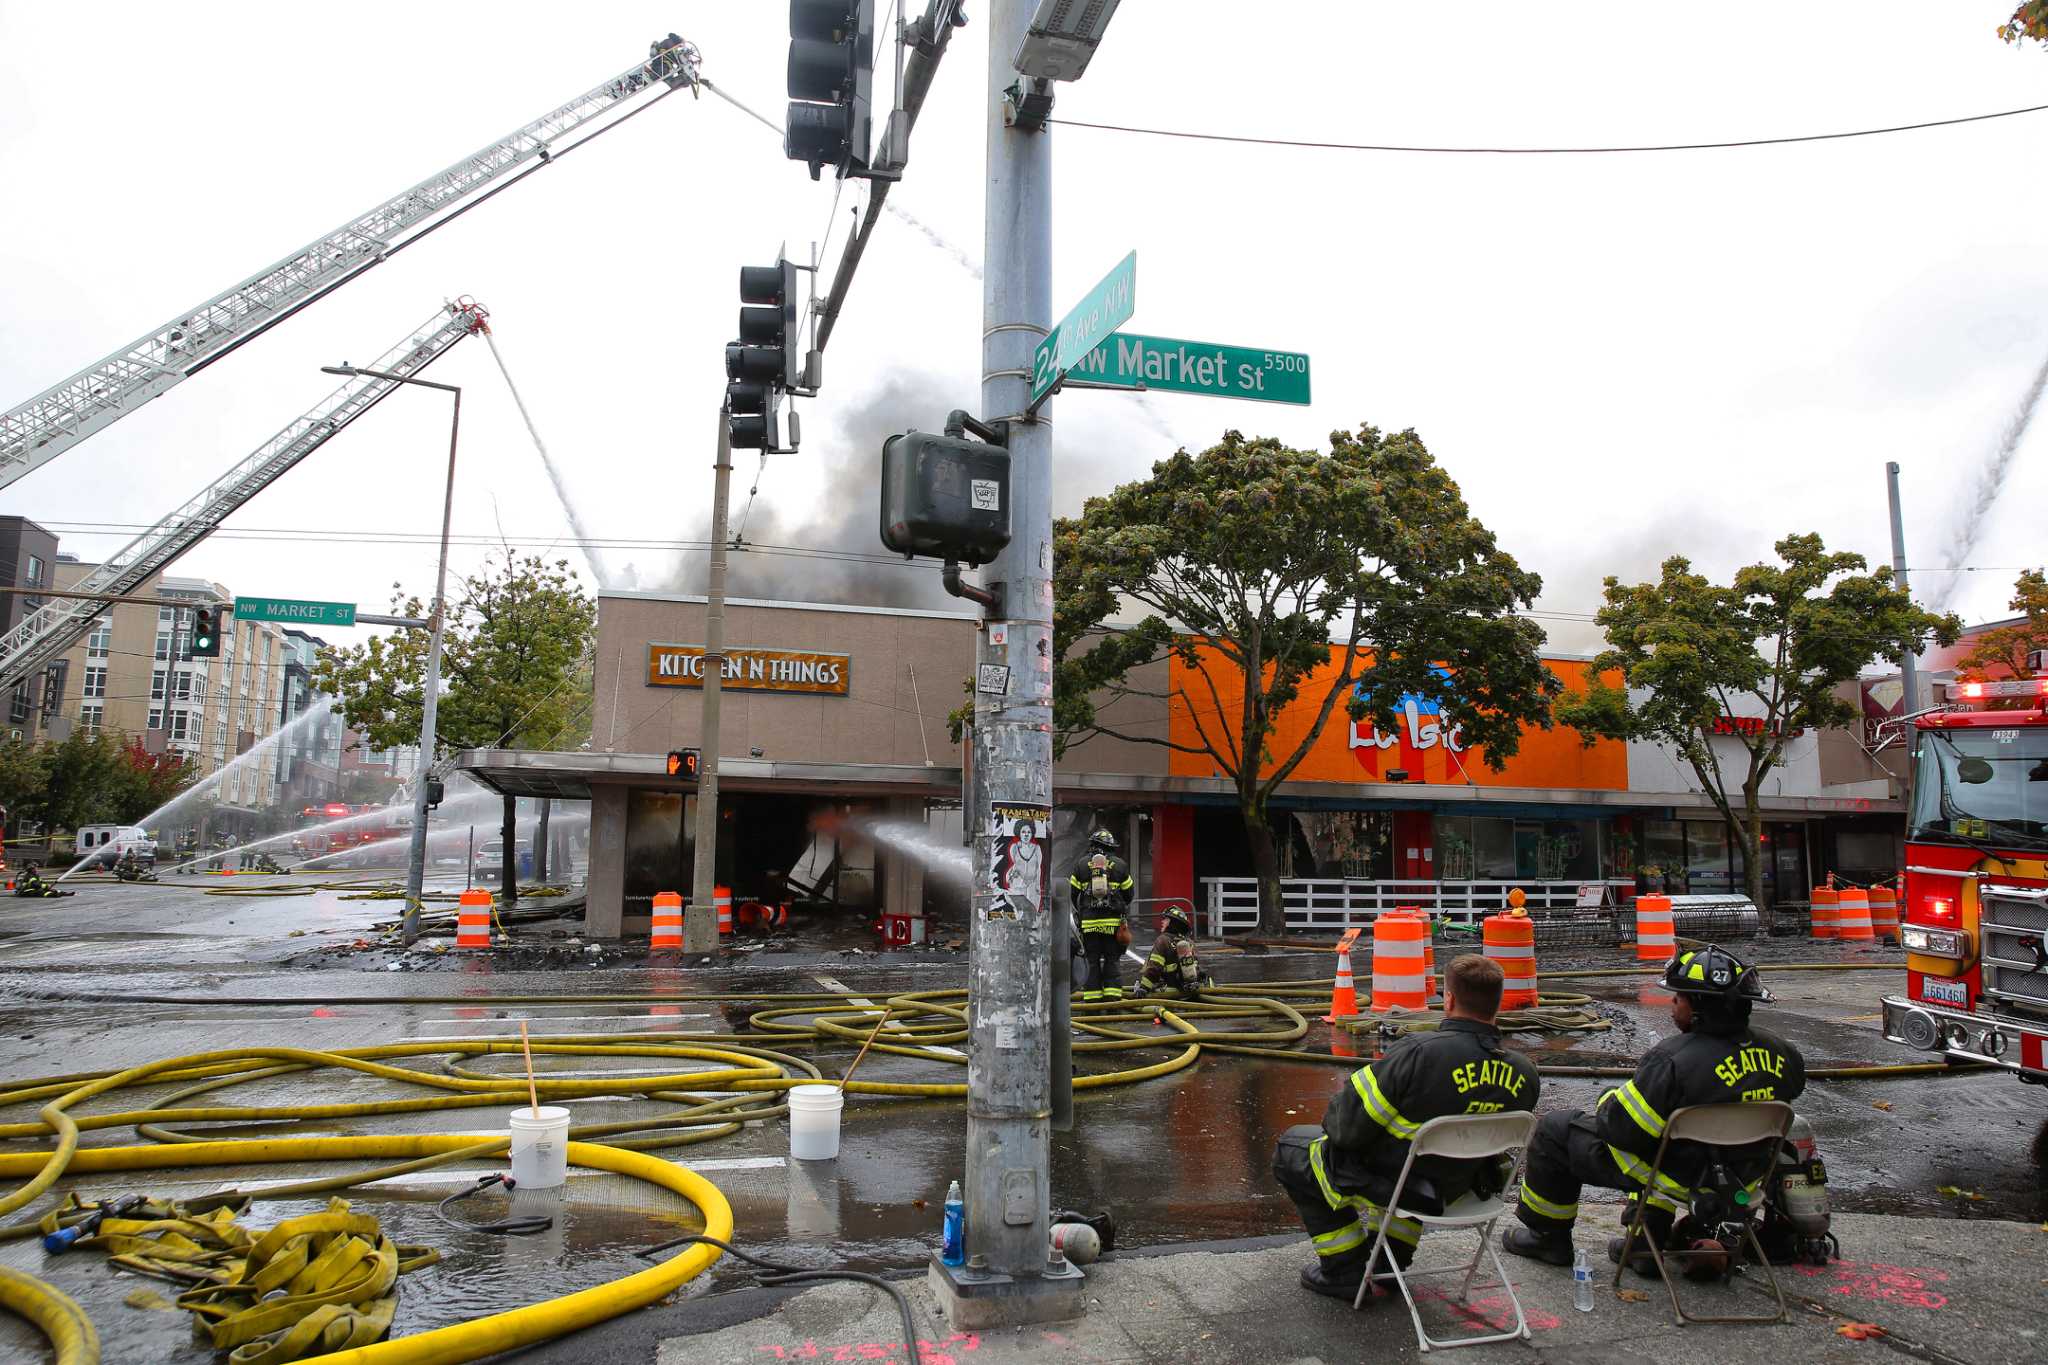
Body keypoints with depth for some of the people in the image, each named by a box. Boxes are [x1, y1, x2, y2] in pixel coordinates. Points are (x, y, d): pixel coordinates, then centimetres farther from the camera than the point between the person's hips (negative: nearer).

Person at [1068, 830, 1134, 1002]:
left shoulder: (1081, 864, 4)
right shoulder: (1120, 865, 4)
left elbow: (1073, 893, 8)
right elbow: (1128, 894, 10)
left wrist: (1079, 911, 25)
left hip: (1088, 922, 0)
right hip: (1113, 922, 0)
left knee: (1091, 961, 6)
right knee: (1112, 960, 7)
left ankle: (1092, 998, 5)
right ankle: (1112, 996, 2)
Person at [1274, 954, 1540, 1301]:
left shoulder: (1419, 1053, -33)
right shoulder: (1523, 1074, -14)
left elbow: (1347, 1128, -27)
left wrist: (1332, 1118, -3)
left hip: (1389, 1184, -6)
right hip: (1455, 1189, 6)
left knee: (1291, 1148, 17)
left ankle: (1344, 1272, 19)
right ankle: (1391, 1262, 37)